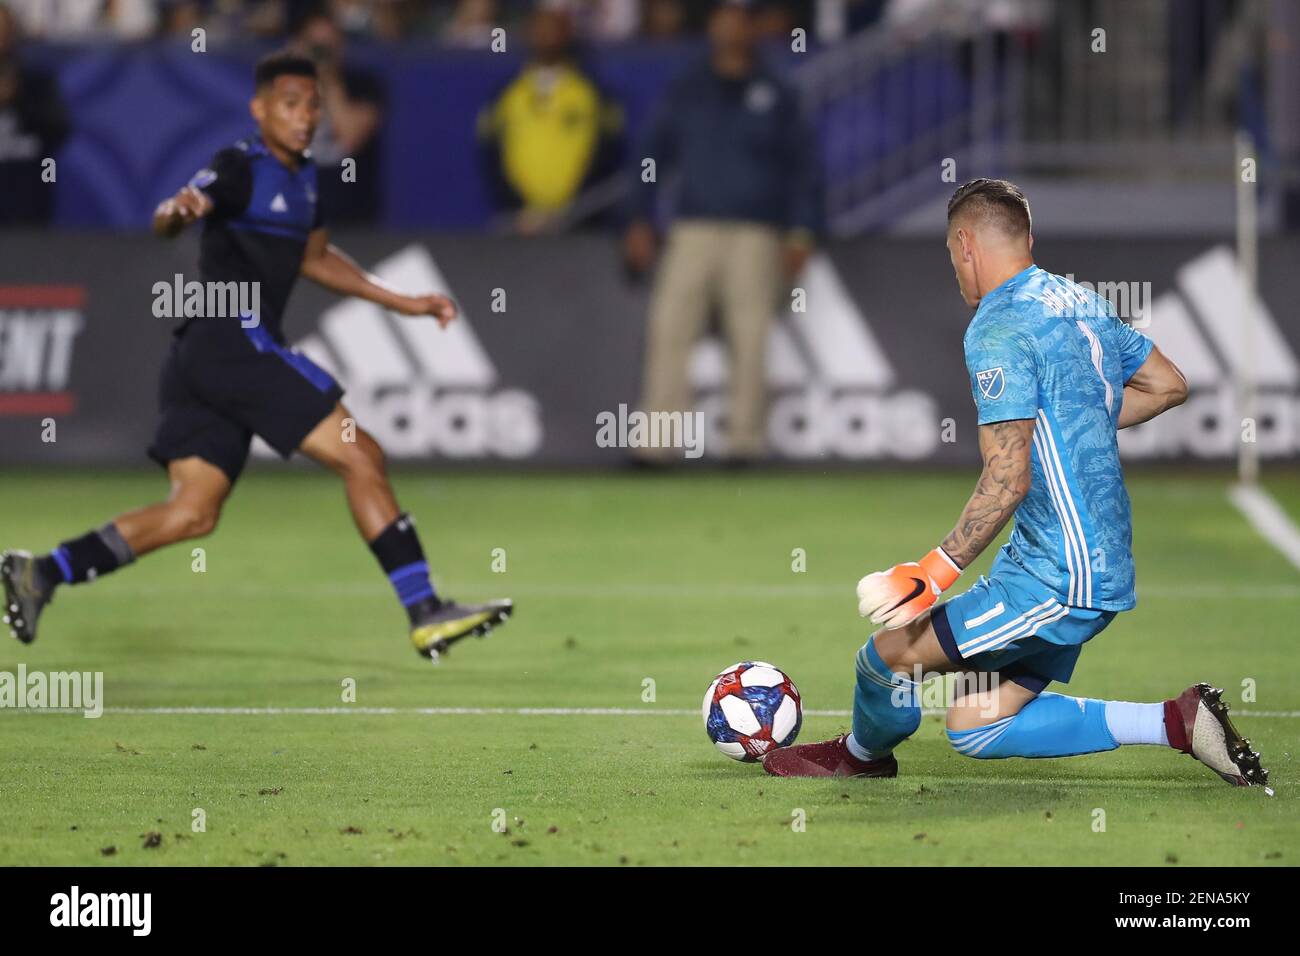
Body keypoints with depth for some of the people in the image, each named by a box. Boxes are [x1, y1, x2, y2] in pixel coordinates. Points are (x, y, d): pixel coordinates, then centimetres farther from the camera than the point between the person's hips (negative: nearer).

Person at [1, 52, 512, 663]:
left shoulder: (302, 178, 19)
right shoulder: (239, 169, -8)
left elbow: (316, 259, 35)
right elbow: (167, 221, -23)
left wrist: (403, 303, 32)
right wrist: (179, 210, -47)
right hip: (234, 342, -9)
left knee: (192, 513, 3)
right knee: (361, 457, -9)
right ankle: (426, 613, -10)